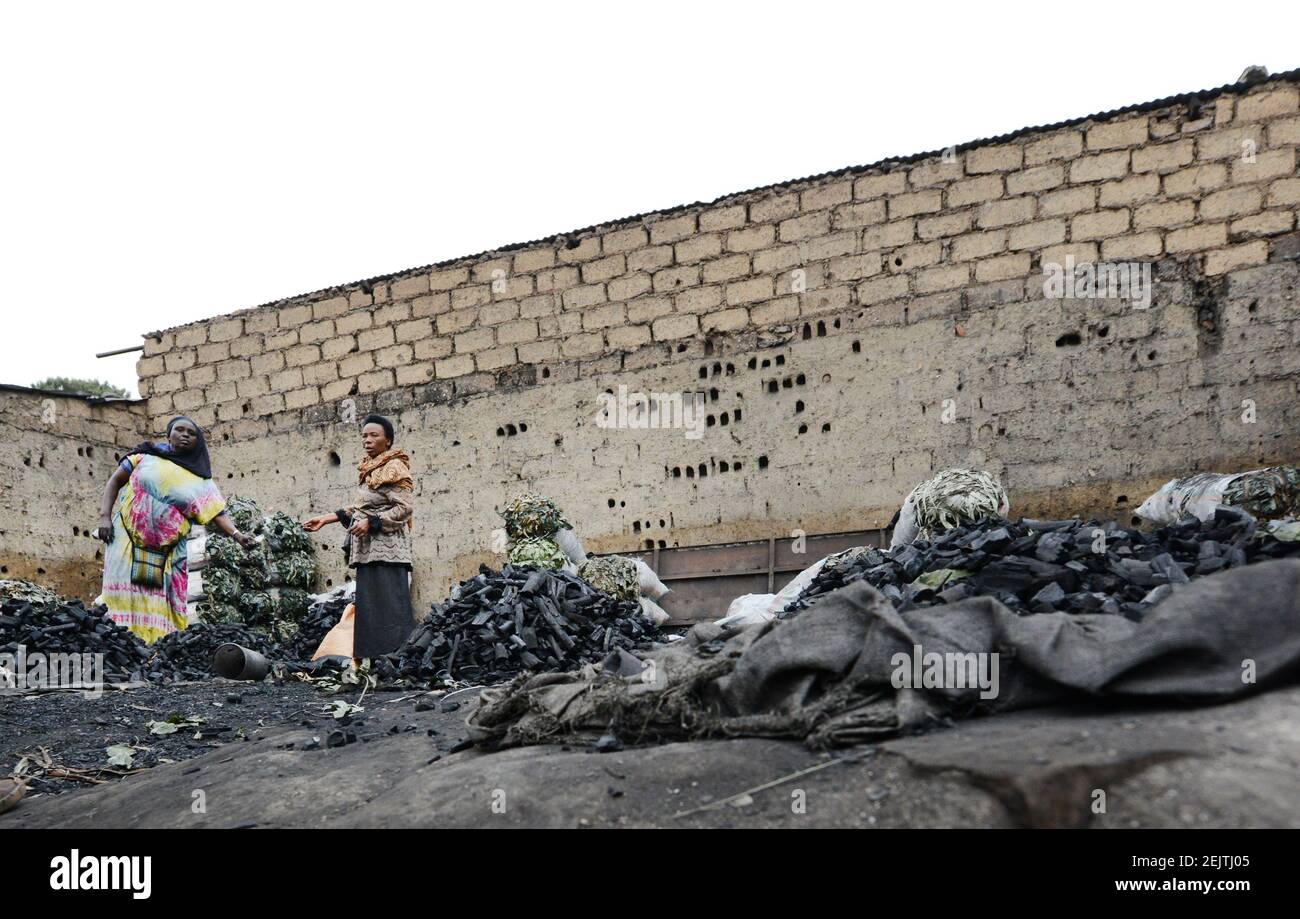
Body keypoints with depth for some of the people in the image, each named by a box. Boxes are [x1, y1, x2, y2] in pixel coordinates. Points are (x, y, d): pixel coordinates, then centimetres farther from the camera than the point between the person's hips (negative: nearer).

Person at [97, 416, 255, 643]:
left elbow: (217, 512, -3)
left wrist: (236, 535, -20)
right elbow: (115, 481, 9)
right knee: (126, 596, -9)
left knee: (160, 606, -1)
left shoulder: (200, 481, 7)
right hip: (128, 539, -1)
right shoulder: (146, 456, 6)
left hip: (167, 554, 1)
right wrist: (104, 516, -3)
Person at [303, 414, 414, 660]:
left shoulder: (394, 468, -7)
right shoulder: (368, 470, 19)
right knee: (368, 609, 9)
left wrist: (371, 523, -20)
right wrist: (326, 519, 18)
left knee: (389, 608, -11)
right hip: (368, 550, 9)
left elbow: (403, 508, -14)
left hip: (387, 549, -9)